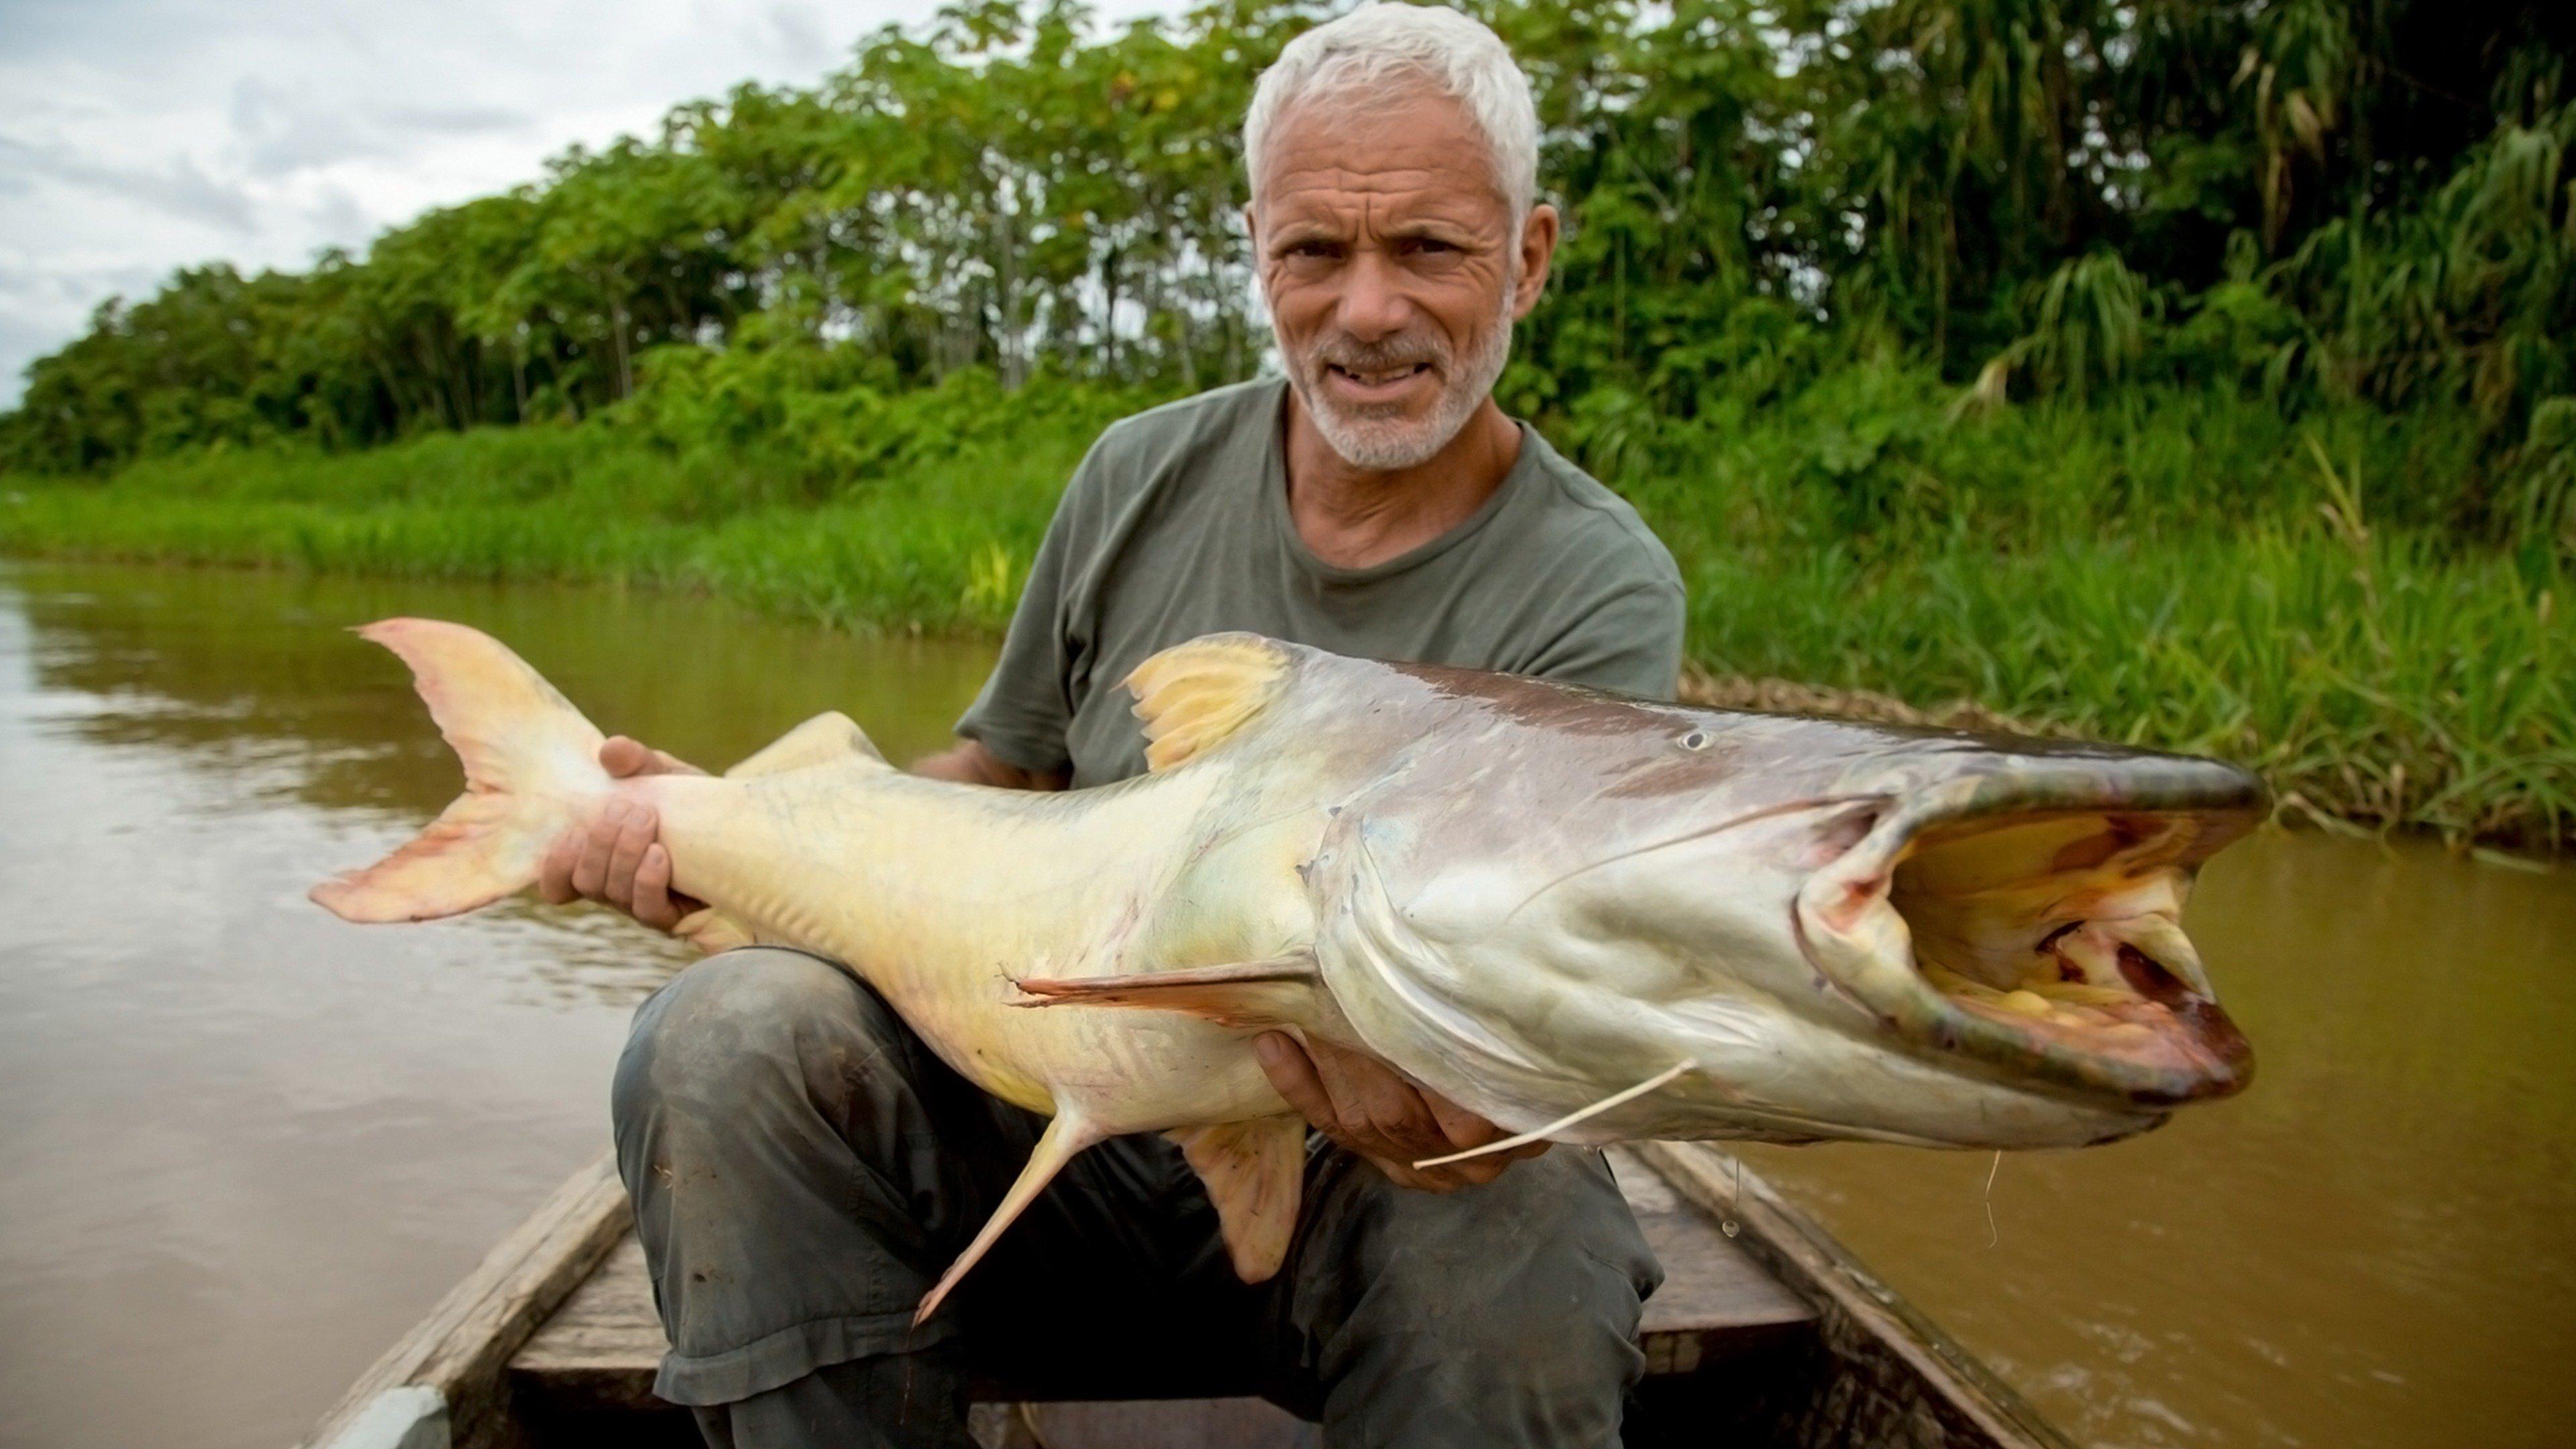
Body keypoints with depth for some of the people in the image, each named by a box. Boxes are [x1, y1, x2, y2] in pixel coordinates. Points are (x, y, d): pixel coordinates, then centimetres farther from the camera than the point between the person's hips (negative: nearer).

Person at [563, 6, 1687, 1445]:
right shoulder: (1145, 477, 2)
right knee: (729, 1036, -22)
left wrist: (1433, 1097, -43)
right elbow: (1003, 771, 13)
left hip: (1364, 1173, -3)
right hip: (1077, 1126, 3)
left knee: (1518, 1246, -36)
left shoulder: (1600, 595, -10)